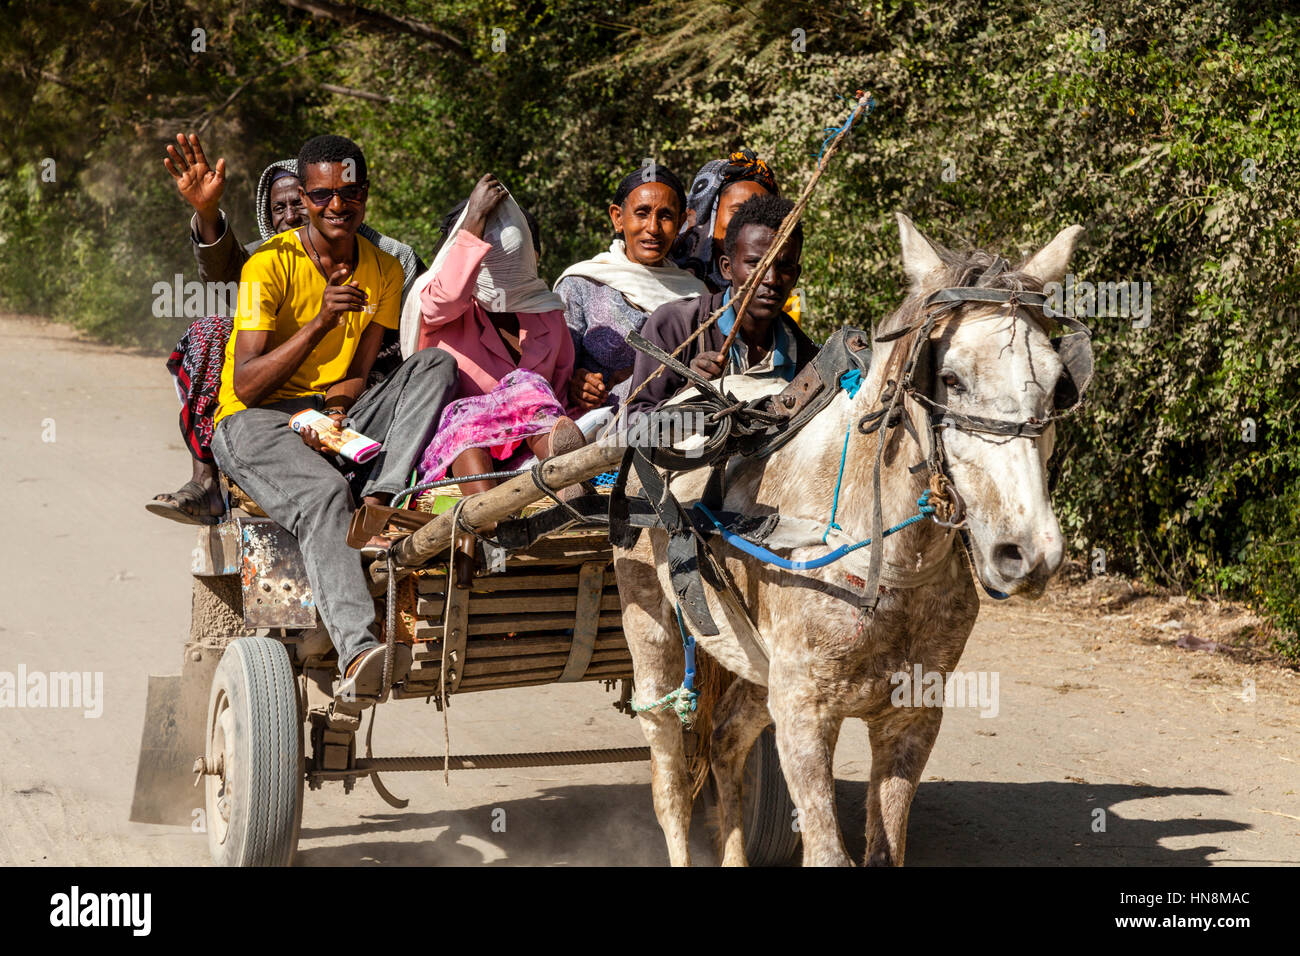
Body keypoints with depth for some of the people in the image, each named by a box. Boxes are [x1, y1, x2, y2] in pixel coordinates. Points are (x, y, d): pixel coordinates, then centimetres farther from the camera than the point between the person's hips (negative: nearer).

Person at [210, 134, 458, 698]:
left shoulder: (384, 271, 7)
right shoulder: (271, 265, -10)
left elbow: (358, 374, 7)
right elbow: (245, 385, -16)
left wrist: (335, 413, -17)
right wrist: (320, 322, -25)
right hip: (256, 421, -5)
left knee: (436, 365, -16)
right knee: (323, 494, -37)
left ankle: (377, 503, -35)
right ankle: (357, 652, -55)